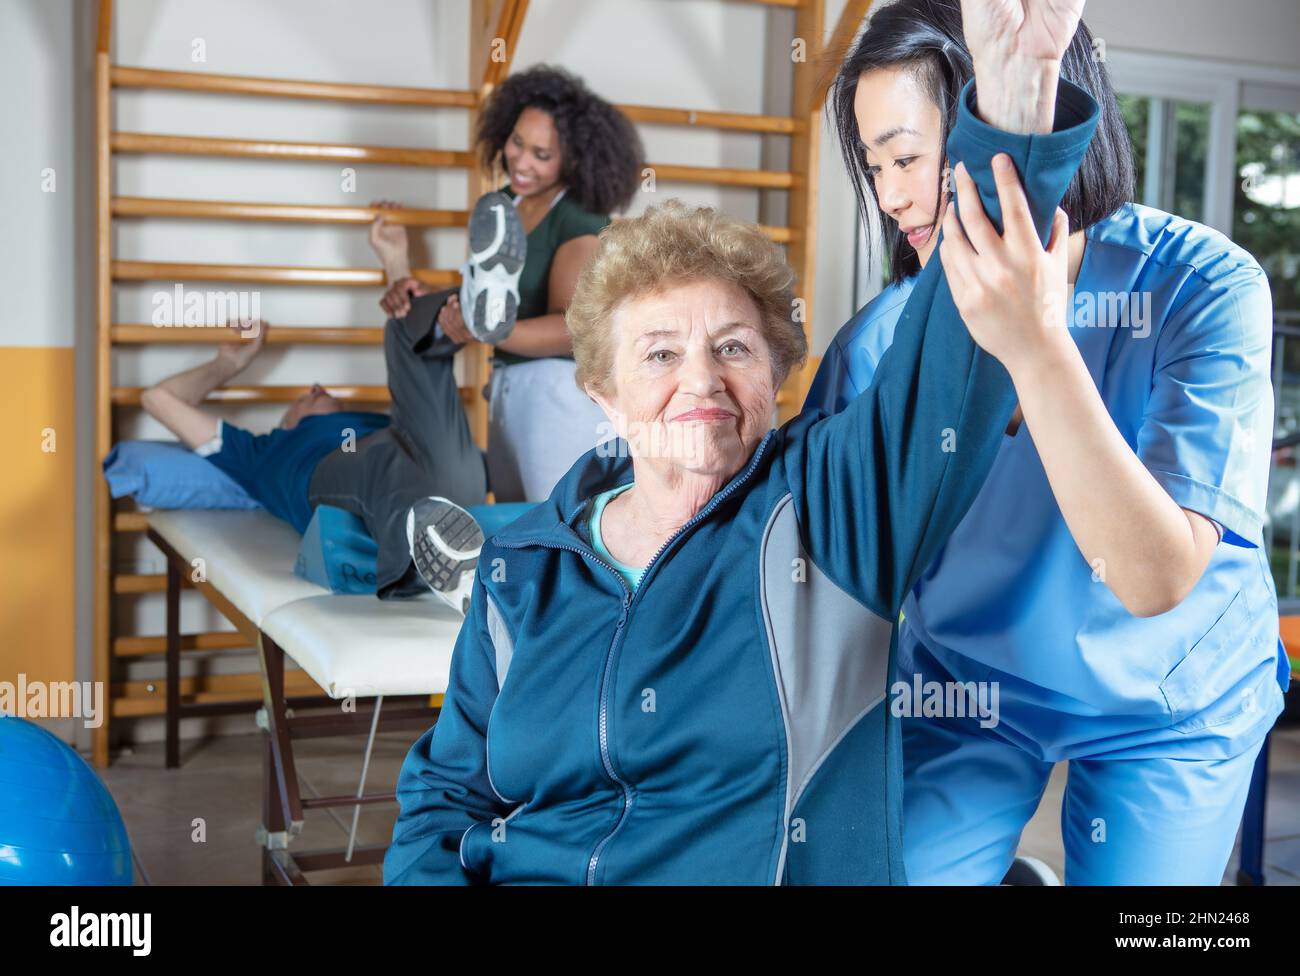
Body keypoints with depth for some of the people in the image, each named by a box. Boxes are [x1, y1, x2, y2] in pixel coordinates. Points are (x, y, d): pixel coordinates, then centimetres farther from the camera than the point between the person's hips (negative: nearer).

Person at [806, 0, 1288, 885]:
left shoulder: (1200, 285, -24)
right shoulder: (892, 330, -16)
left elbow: (1158, 576, -34)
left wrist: (1035, 343, -43)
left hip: (1170, 706, -1)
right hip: (967, 686, 2)